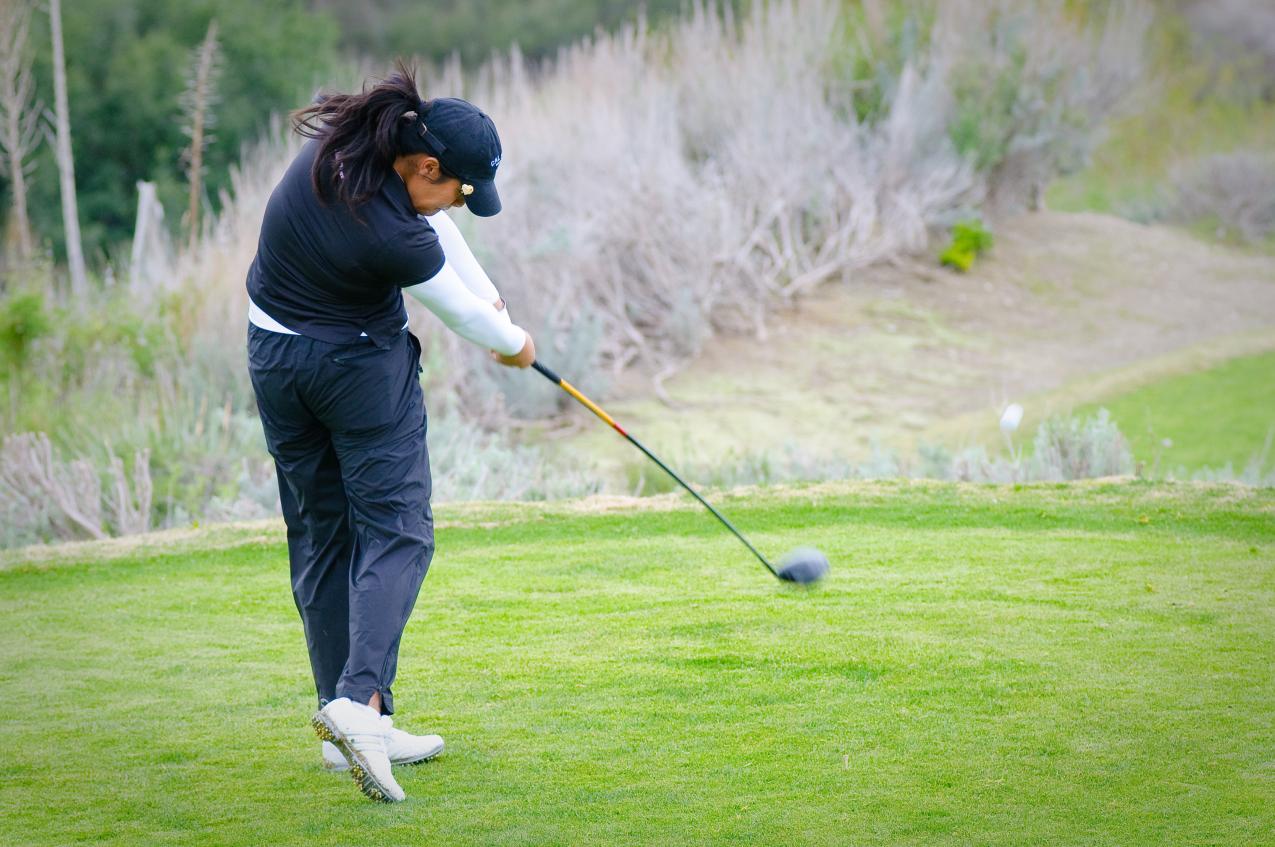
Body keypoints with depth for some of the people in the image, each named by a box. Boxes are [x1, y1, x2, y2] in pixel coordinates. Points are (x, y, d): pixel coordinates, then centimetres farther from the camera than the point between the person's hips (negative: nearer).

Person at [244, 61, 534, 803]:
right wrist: (515, 344, 8)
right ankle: (360, 700, -22)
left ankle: (347, 728, 13)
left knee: (319, 538, 11)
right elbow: (462, 315, -11)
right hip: (362, 365, -8)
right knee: (394, 530, -2)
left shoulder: (336, 146, -10)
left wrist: (491, 297, 3)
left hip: (277, 358, 8)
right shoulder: (392, 238, -29)